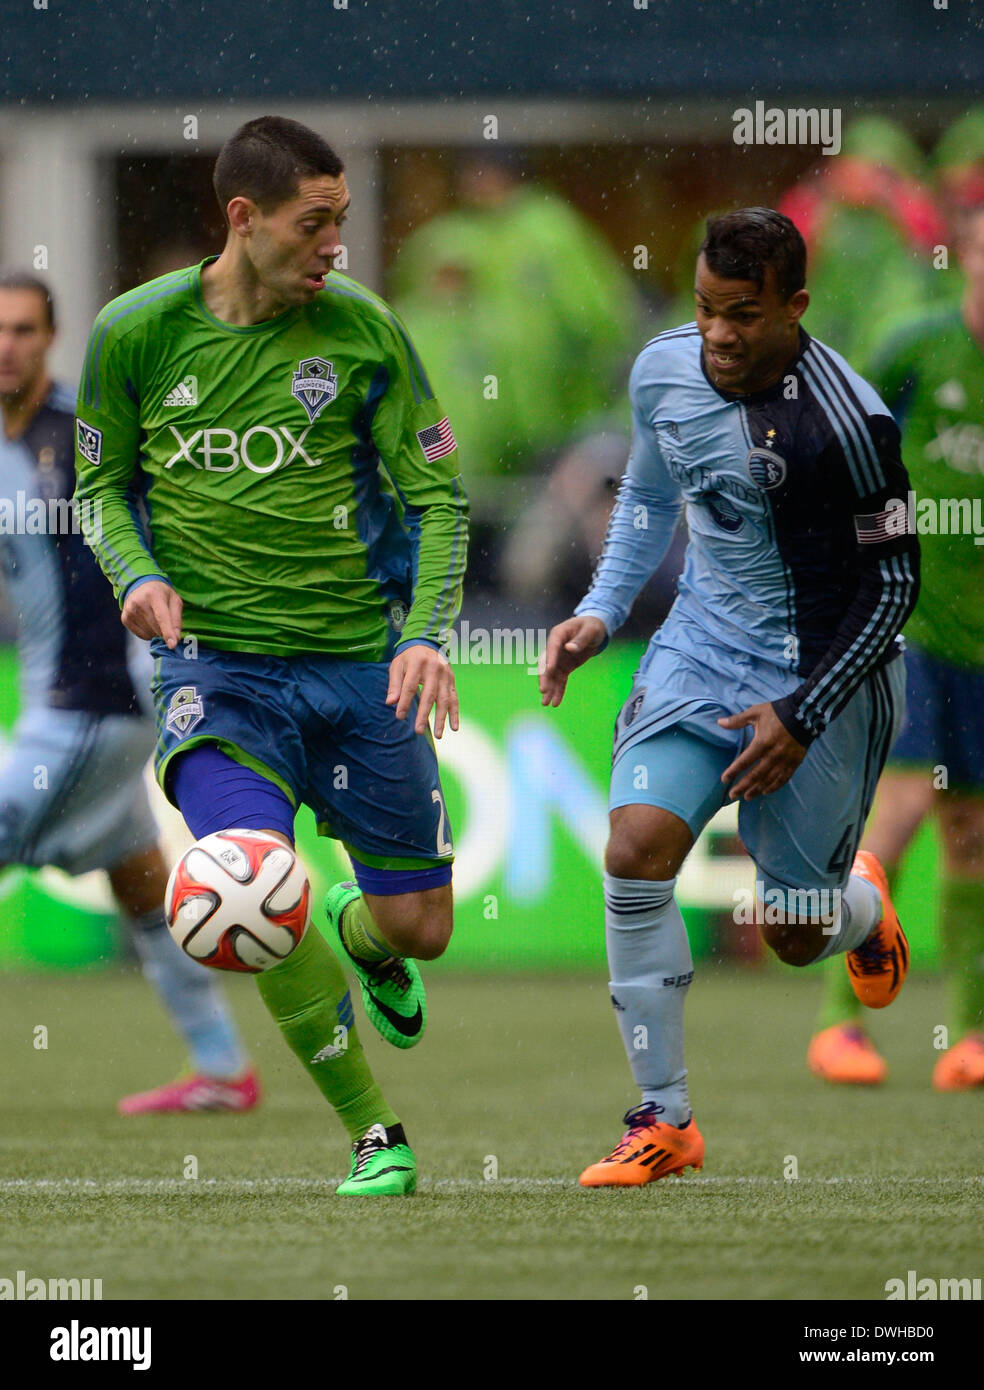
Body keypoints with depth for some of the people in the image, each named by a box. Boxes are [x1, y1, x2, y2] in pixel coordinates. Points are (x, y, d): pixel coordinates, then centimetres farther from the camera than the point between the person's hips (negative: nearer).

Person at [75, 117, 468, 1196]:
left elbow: (435, 492, 3)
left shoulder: (359, 329, -4)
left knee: (420, 928, 6)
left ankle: (356, 935, 47)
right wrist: (135, 573, -9)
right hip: (214, 664, -1)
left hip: (359, 662, 2)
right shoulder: (136, 333, -3)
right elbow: (102, 482, 11)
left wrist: (425, 631, -11)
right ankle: (374, 1136, -4)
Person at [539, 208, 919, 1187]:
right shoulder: (663, 371, -6)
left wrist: (802, 717, -18)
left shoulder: (846, 423, -24)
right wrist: (600, 612, 6)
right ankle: (663, 1121, -7)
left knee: (795, 937, 4)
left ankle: (865, 906, 45)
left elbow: (893, 584, -15)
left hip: (825, 669, -4)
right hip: (704, 643, 4)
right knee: (635, 851, -18)